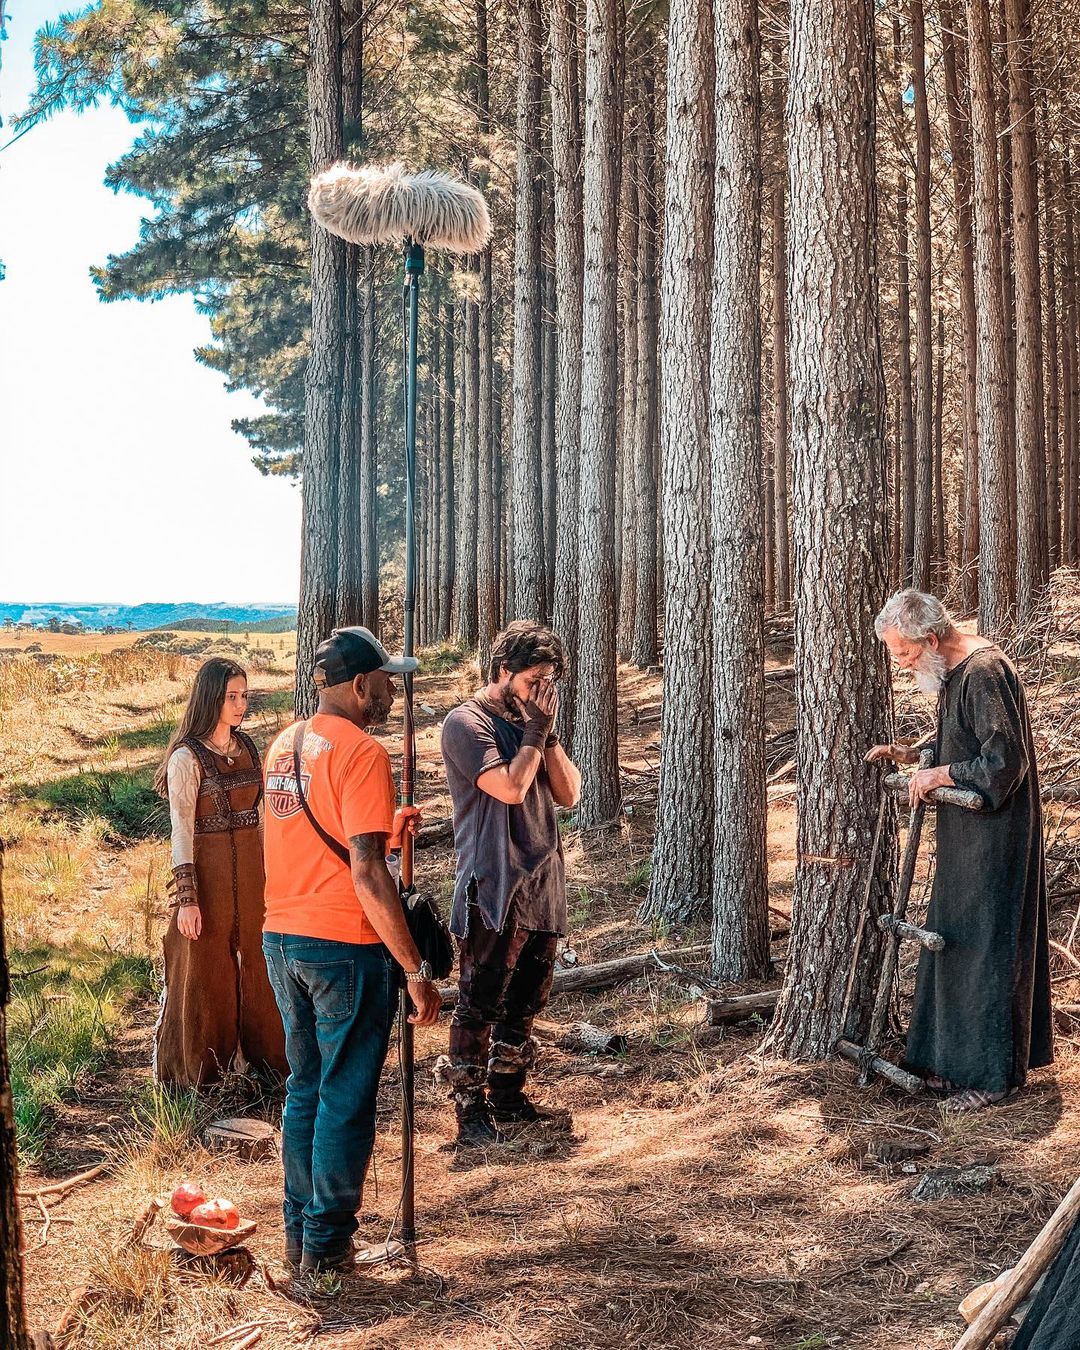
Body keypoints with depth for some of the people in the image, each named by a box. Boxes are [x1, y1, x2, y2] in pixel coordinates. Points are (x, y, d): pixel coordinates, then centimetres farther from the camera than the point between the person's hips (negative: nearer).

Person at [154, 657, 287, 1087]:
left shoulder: (245, 747, 8)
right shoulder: (187, 757, -12)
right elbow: (182, 829, -14)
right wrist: (186, 898, -17)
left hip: (251, 870, 6)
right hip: (208, 871, -6)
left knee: (256, 965, 13)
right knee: (204, 972, 5)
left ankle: (262, 1054, 29)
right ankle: (195, 1071, 21)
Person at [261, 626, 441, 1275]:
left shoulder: (285, 746, 10)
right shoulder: (363, 752, -16)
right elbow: (366, 874, -22)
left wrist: (385, 829, 18)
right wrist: (416, 968, -18)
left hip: (283, 939, 8)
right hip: (346, 947, -8)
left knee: (305, 1090, 19)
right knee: (347, 1100, 5)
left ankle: (300, 1233, 28)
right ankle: (328, 1245, 15)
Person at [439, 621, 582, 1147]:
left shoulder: (530, 724, 14)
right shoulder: (468, 723, -8)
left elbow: (568, 794, 8)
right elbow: (510, 787, -20)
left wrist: (548, 733, -2)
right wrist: (535, 732, -9)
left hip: (541, 887, 8)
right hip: (493, 891, -8)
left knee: (523, 1004, 16)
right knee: (479, 1007, -1)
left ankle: (508, 1101, 28)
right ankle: (470, 1113, 9)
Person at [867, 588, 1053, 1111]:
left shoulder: (985, 672, -21)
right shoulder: (954, 672, 11)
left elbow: (1005, 760, -25)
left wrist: (939, 774, -16)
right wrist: (910, 753, 9)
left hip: (994, 838, -10)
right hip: (963, 837, 10)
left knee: (987, 945, -2)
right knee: (952, 940, 14)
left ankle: (992, 1072, 9)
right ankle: (956, 1055, 25)